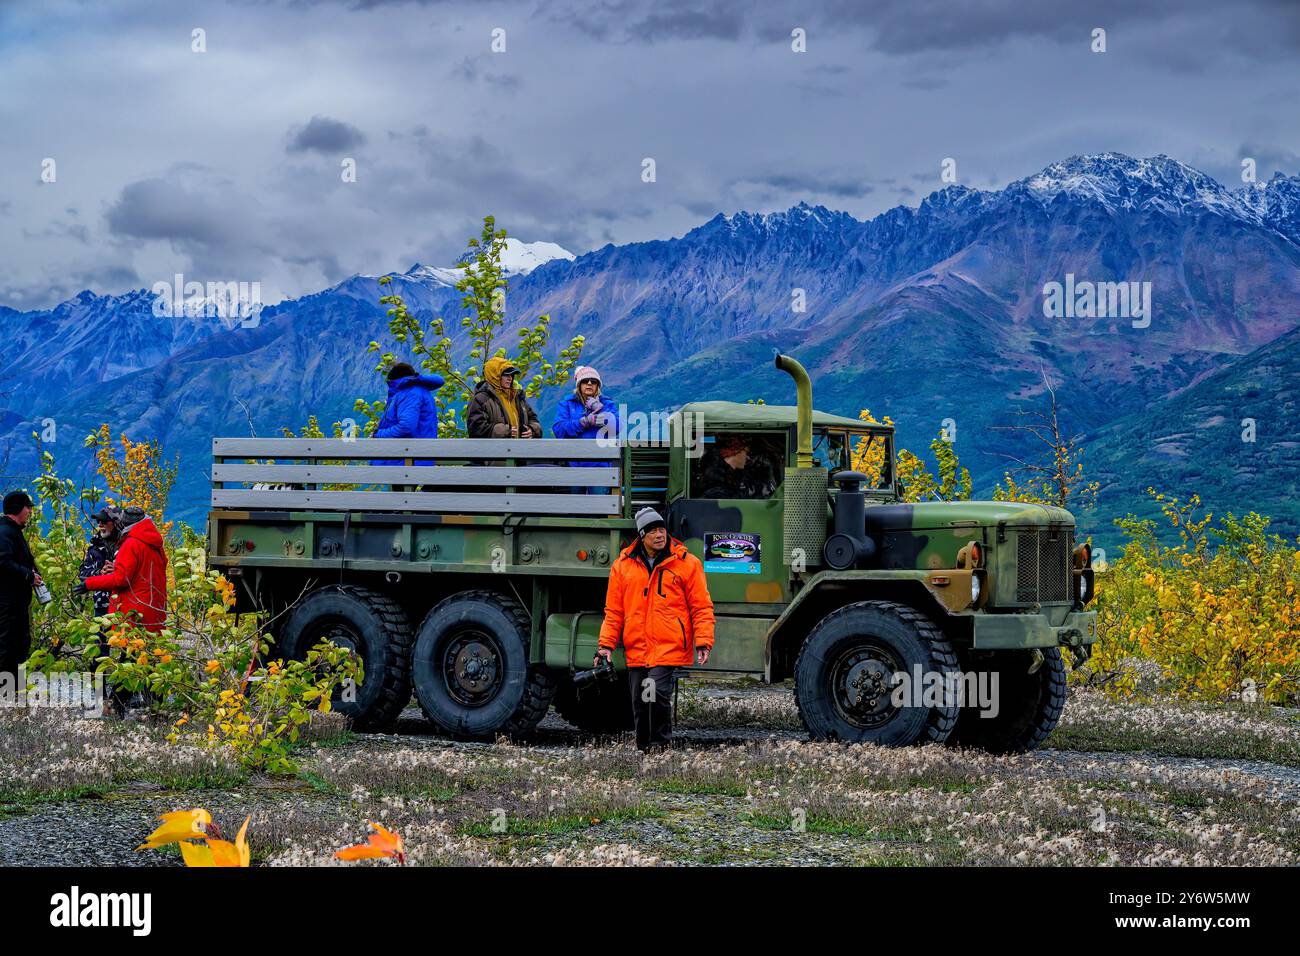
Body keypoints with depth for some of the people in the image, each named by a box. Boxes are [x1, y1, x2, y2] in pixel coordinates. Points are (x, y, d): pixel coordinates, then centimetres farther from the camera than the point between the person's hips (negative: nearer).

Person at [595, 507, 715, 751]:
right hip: (636, 649, 4)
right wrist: (606, 644, 6)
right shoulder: (623, 565, 10)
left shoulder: (686, 563, 2)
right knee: (640, 703, 6)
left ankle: (661, 746, 0)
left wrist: (703, 642, -7)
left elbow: (702, 607, 3)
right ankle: (644, 750, 18)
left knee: (658, 695, -17)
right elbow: (613, 610, 14)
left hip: (670, 648, -4)